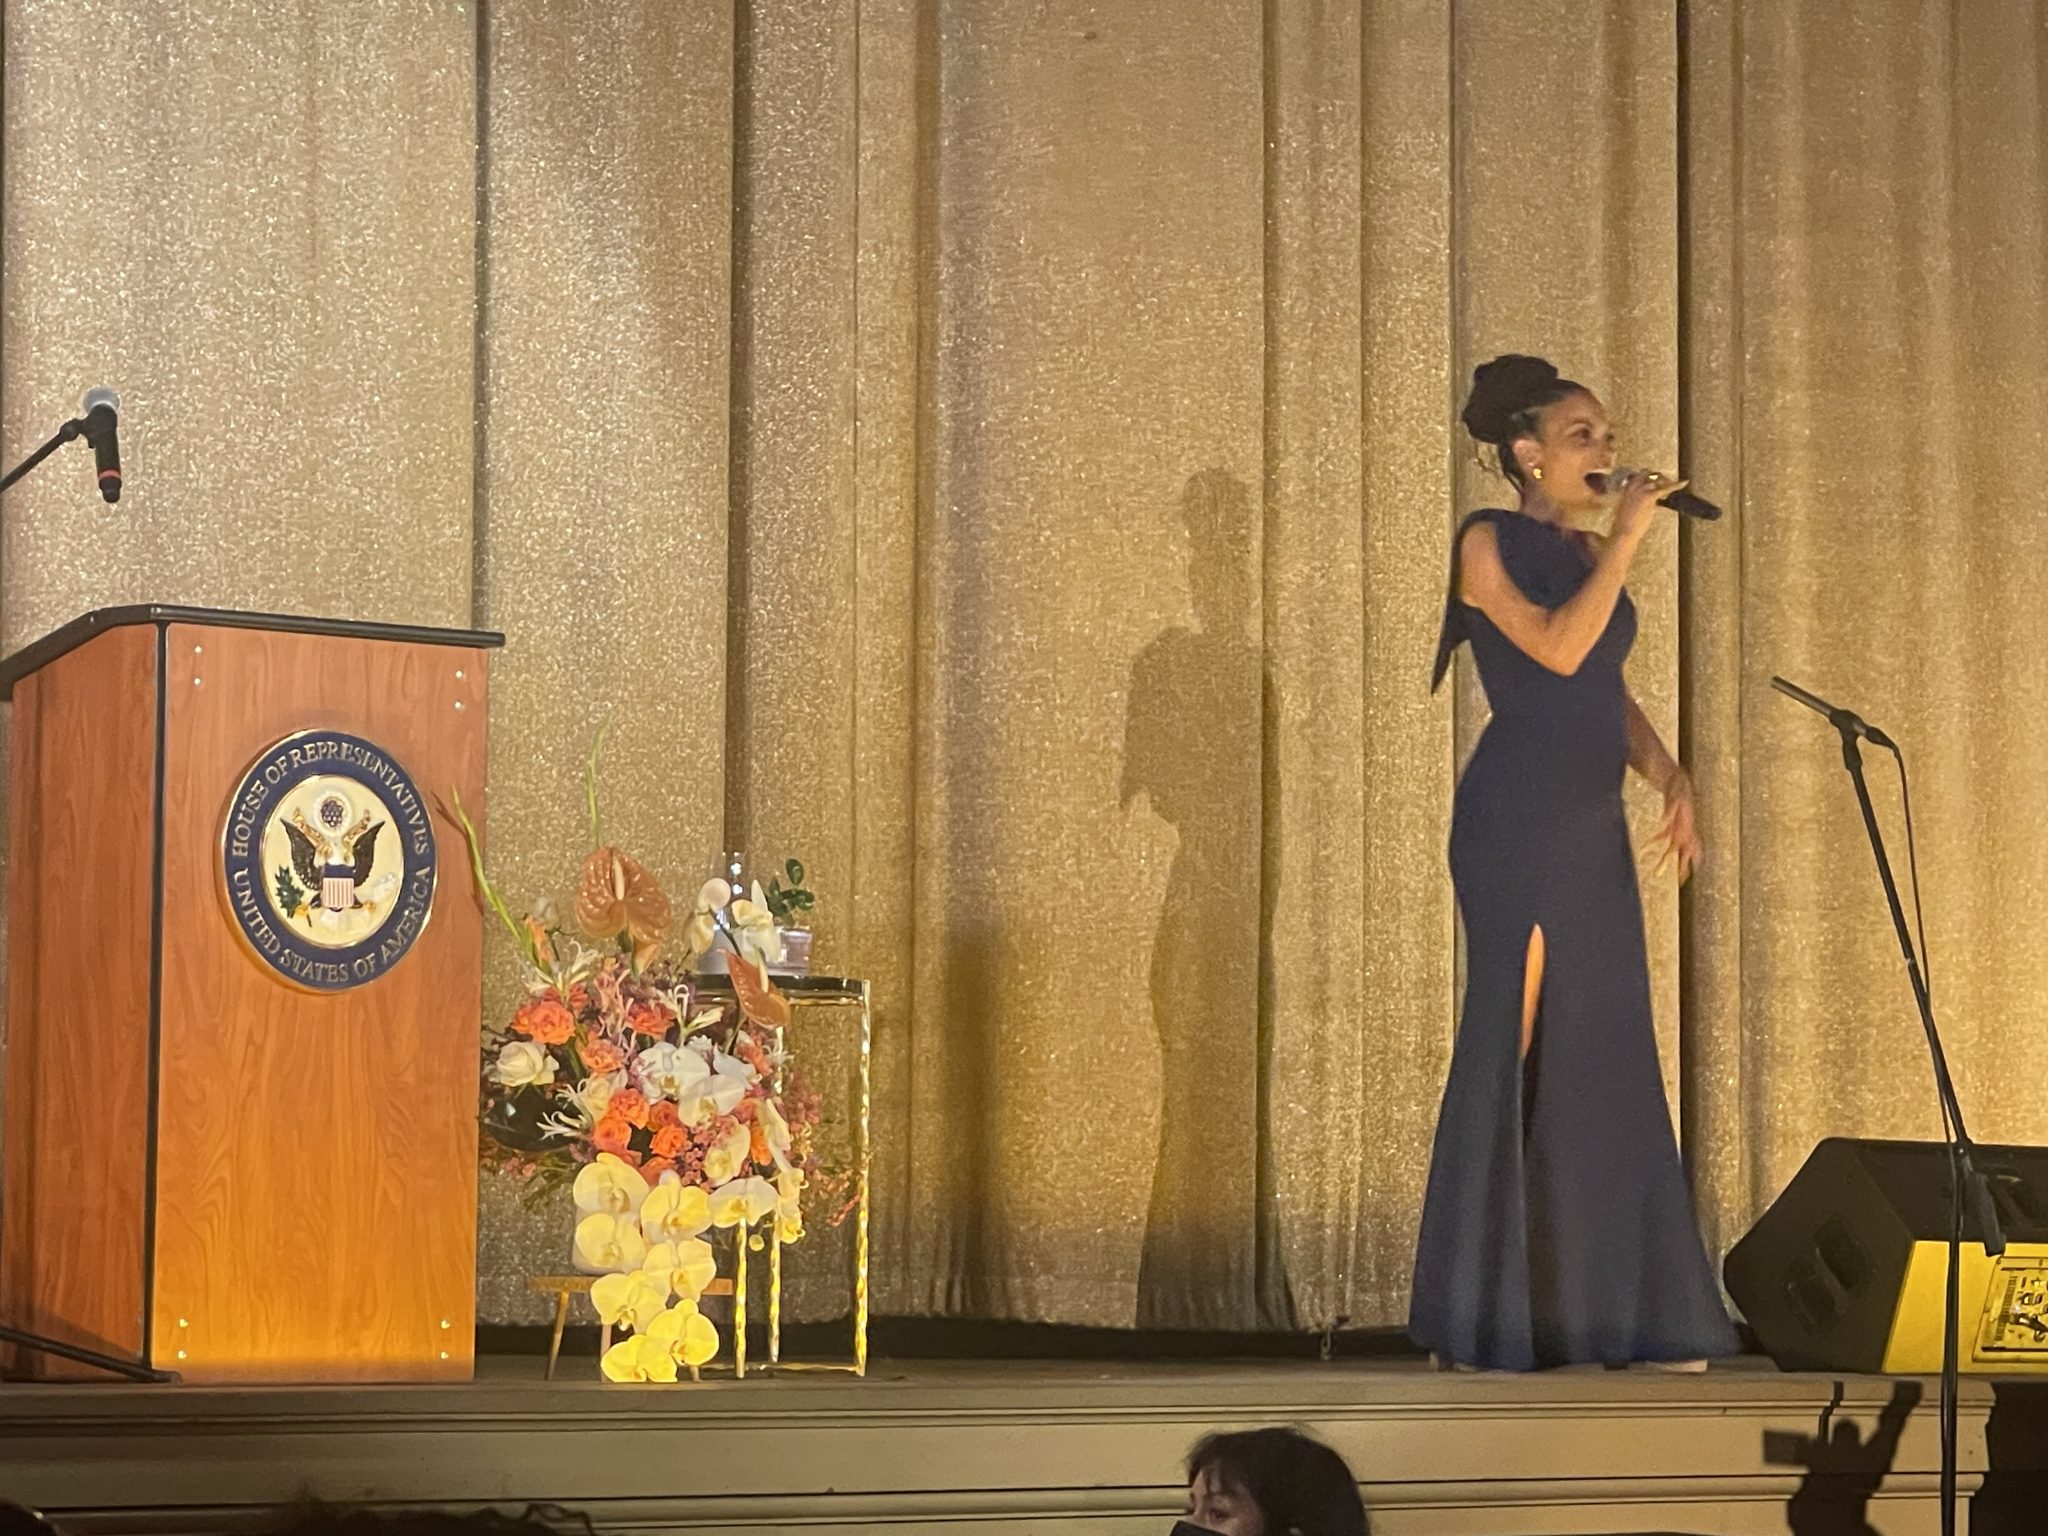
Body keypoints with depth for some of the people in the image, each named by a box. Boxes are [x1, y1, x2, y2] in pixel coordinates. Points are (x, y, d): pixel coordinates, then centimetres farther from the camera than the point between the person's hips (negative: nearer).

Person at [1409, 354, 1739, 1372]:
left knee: (1607, 1057, 7)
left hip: (1594, 827, 8)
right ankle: (1485, 1318, -3)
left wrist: (1666, 773, 7)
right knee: (1518, 1047, -8)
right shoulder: (1488, 542, -4)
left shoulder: (1592, 555, 17)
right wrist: (1623, 541, -13)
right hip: (1517, 820, -7)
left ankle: (1614, 1307, 12)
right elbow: (1557, 649, -17)